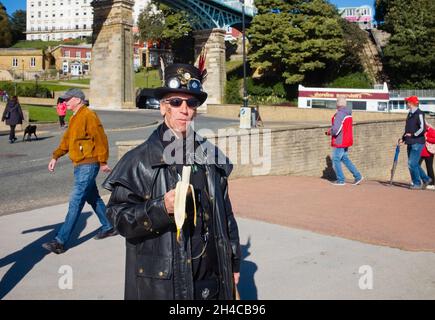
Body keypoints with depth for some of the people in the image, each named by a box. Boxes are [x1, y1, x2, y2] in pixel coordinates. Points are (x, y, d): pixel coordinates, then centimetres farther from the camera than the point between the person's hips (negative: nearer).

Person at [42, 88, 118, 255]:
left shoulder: (89, 116, -14)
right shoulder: (74, 118, 17)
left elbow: (100, 139, -17)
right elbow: (66, 140, 20)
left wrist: (102, 162, -16)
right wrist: (55, 157, 11)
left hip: (88, 165, -10)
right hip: (80, 165, 10)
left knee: (76, 201, -10)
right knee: (93, 198, 19)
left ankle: (60, 241, -10)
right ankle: (108, 227, 34)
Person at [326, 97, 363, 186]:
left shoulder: (340, 114, -20)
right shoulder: (348, 114, 10)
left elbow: (336, 129, -25)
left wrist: (329, 132, -5)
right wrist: (331, 130, 13)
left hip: (340, 142, -9)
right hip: (346, 141, 9)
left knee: (336, 160, 2)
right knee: (344, 158, 18)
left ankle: (340, 180, 7)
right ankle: (357, 176, 16)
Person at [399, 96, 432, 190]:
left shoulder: (419, 114, -11)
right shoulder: (410, 114, 16)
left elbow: (422, 129, -17)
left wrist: (412, 135, -14)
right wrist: (403, 138, 14)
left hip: (417, 142, -9)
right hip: (410, 143, 9)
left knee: (412, 164, -9)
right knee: (413, 164, 13)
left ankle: (417, 183, 3)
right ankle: (426, 179, 25)